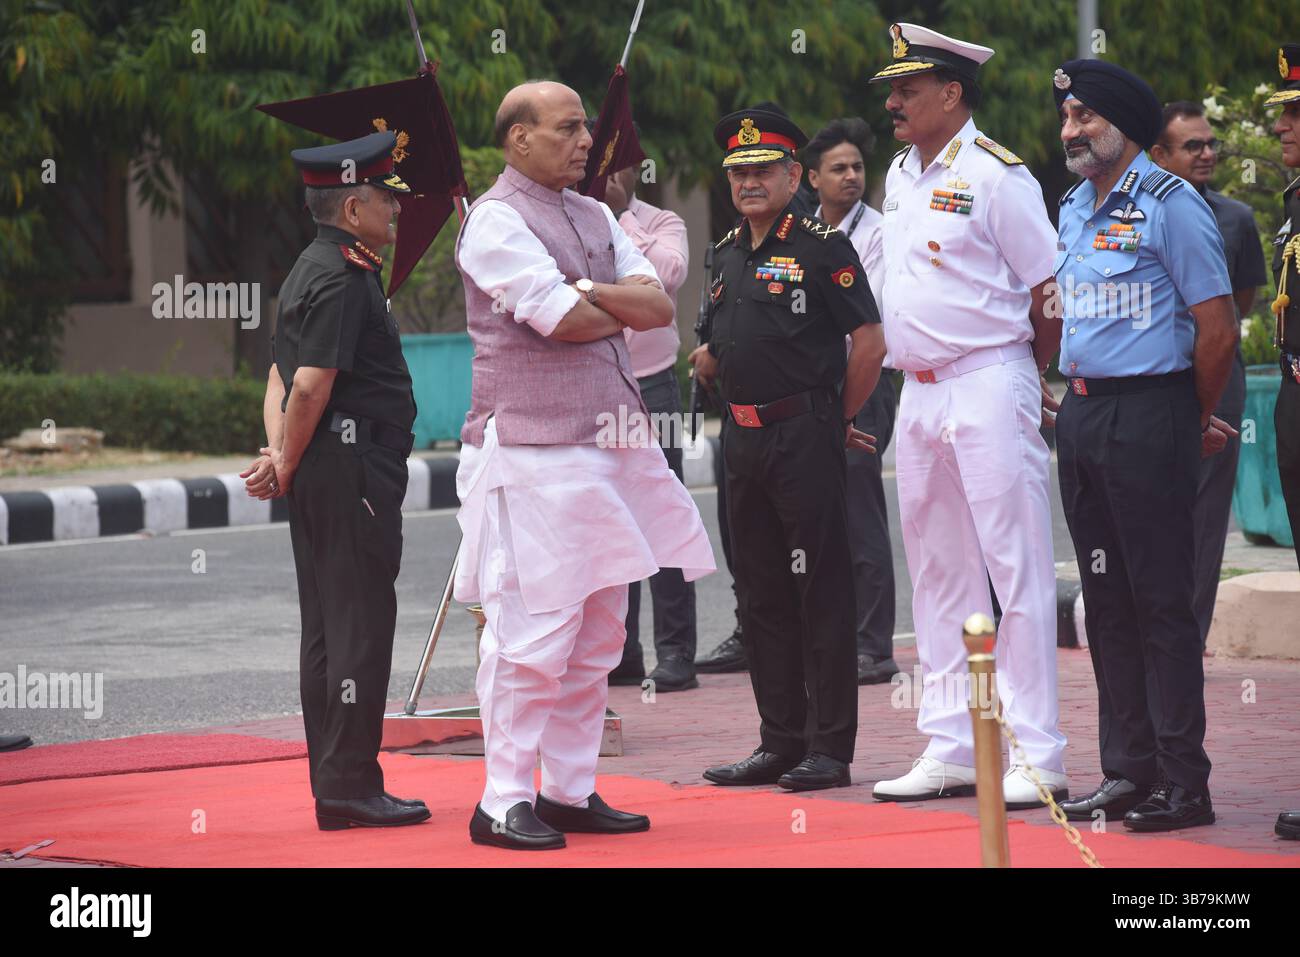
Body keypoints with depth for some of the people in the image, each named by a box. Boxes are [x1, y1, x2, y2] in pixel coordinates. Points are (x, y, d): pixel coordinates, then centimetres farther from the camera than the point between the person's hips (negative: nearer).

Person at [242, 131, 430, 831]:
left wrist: (279, 457, 4)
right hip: (353, 466, -10)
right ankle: (351, 786, -6)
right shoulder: (344, 278, -14)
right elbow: (312, 384, -20)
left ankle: (335, 791, 14)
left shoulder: (311, 270, 18)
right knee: (361, 622, -7)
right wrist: (286, 466, -9)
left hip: (319, 476, 10)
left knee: (328, 627, 11)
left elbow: (283, 376, 16)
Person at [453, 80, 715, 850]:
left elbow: (659, 306, 9)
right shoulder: (496, 221, -7)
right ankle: (505, 801, -4)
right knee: (535, 631, -9)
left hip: (609, 447, 8)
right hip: (533, 449, -8)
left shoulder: (594, 217, 18)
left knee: (599, 634, 10)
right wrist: (622, 311, 4)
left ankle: (571, 790, 18)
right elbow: (562, 321, -15)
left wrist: (591, 294, -8)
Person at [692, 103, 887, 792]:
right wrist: (708, 361, 7)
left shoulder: (821, 247, -7)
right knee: (760, 597, 10)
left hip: (805, 435, -8)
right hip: (742, 441, 8)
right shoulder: (728, 253, 15)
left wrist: (838, 419, -4)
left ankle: (830, 748, -2)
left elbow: (870, 342, -10)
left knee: (821, 593, -4)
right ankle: (779, 742, 17)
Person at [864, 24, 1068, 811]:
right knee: (940, 575, 10)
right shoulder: (902, 174, 14)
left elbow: (1049, 292, -9)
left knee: (1017, 569, -7)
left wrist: (1027, 378, 0)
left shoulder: (995, 175, -10)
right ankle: (952, 751, 16)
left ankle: (1035, 754, -6)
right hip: (920, 391, 9)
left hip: (989, 385, -9)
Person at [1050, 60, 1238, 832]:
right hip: (1081, 414, 8)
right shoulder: (1075, 208, 14)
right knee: (1107, 600, 9)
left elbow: (1218, 329, -11)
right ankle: (1128, 773, 15)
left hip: (1148, 415, -8)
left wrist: (1196, 420, -1)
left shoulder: (1170, 204, -10)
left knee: (1161, 601, -6)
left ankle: (1184, 783, -3)